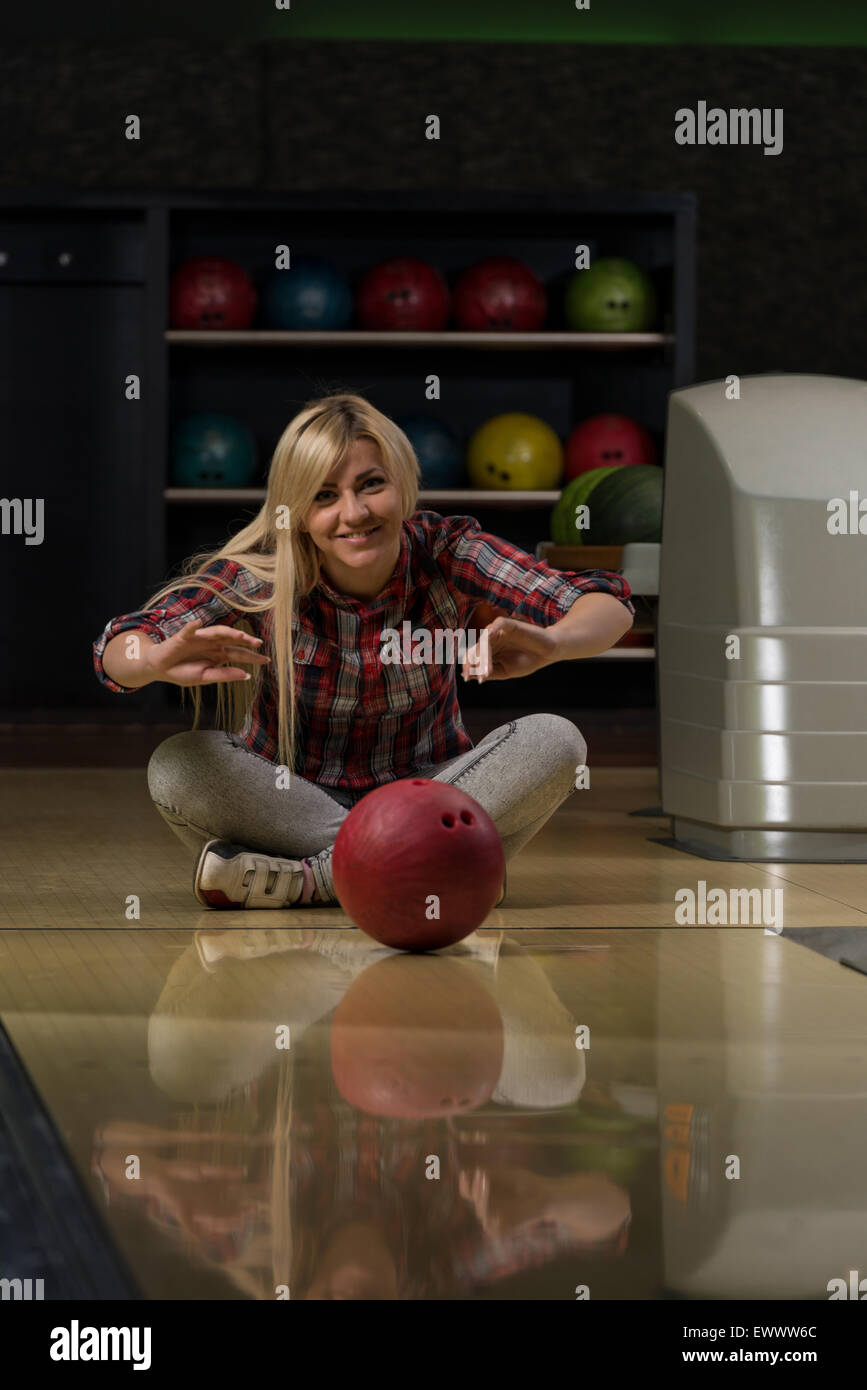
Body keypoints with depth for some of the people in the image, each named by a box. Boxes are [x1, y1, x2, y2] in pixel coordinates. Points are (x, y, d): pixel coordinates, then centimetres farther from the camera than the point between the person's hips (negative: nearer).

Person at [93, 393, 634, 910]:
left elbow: (610, 605, -22)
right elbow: (116, 651, -25)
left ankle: (310, 878, -26)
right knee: (178, 765, -29)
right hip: (289, 802, -1)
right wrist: (159, 661, -51)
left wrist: (550, 643, -47)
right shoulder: (260, 575, -16)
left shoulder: (446, 552, -14)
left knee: (554, 741, -26)